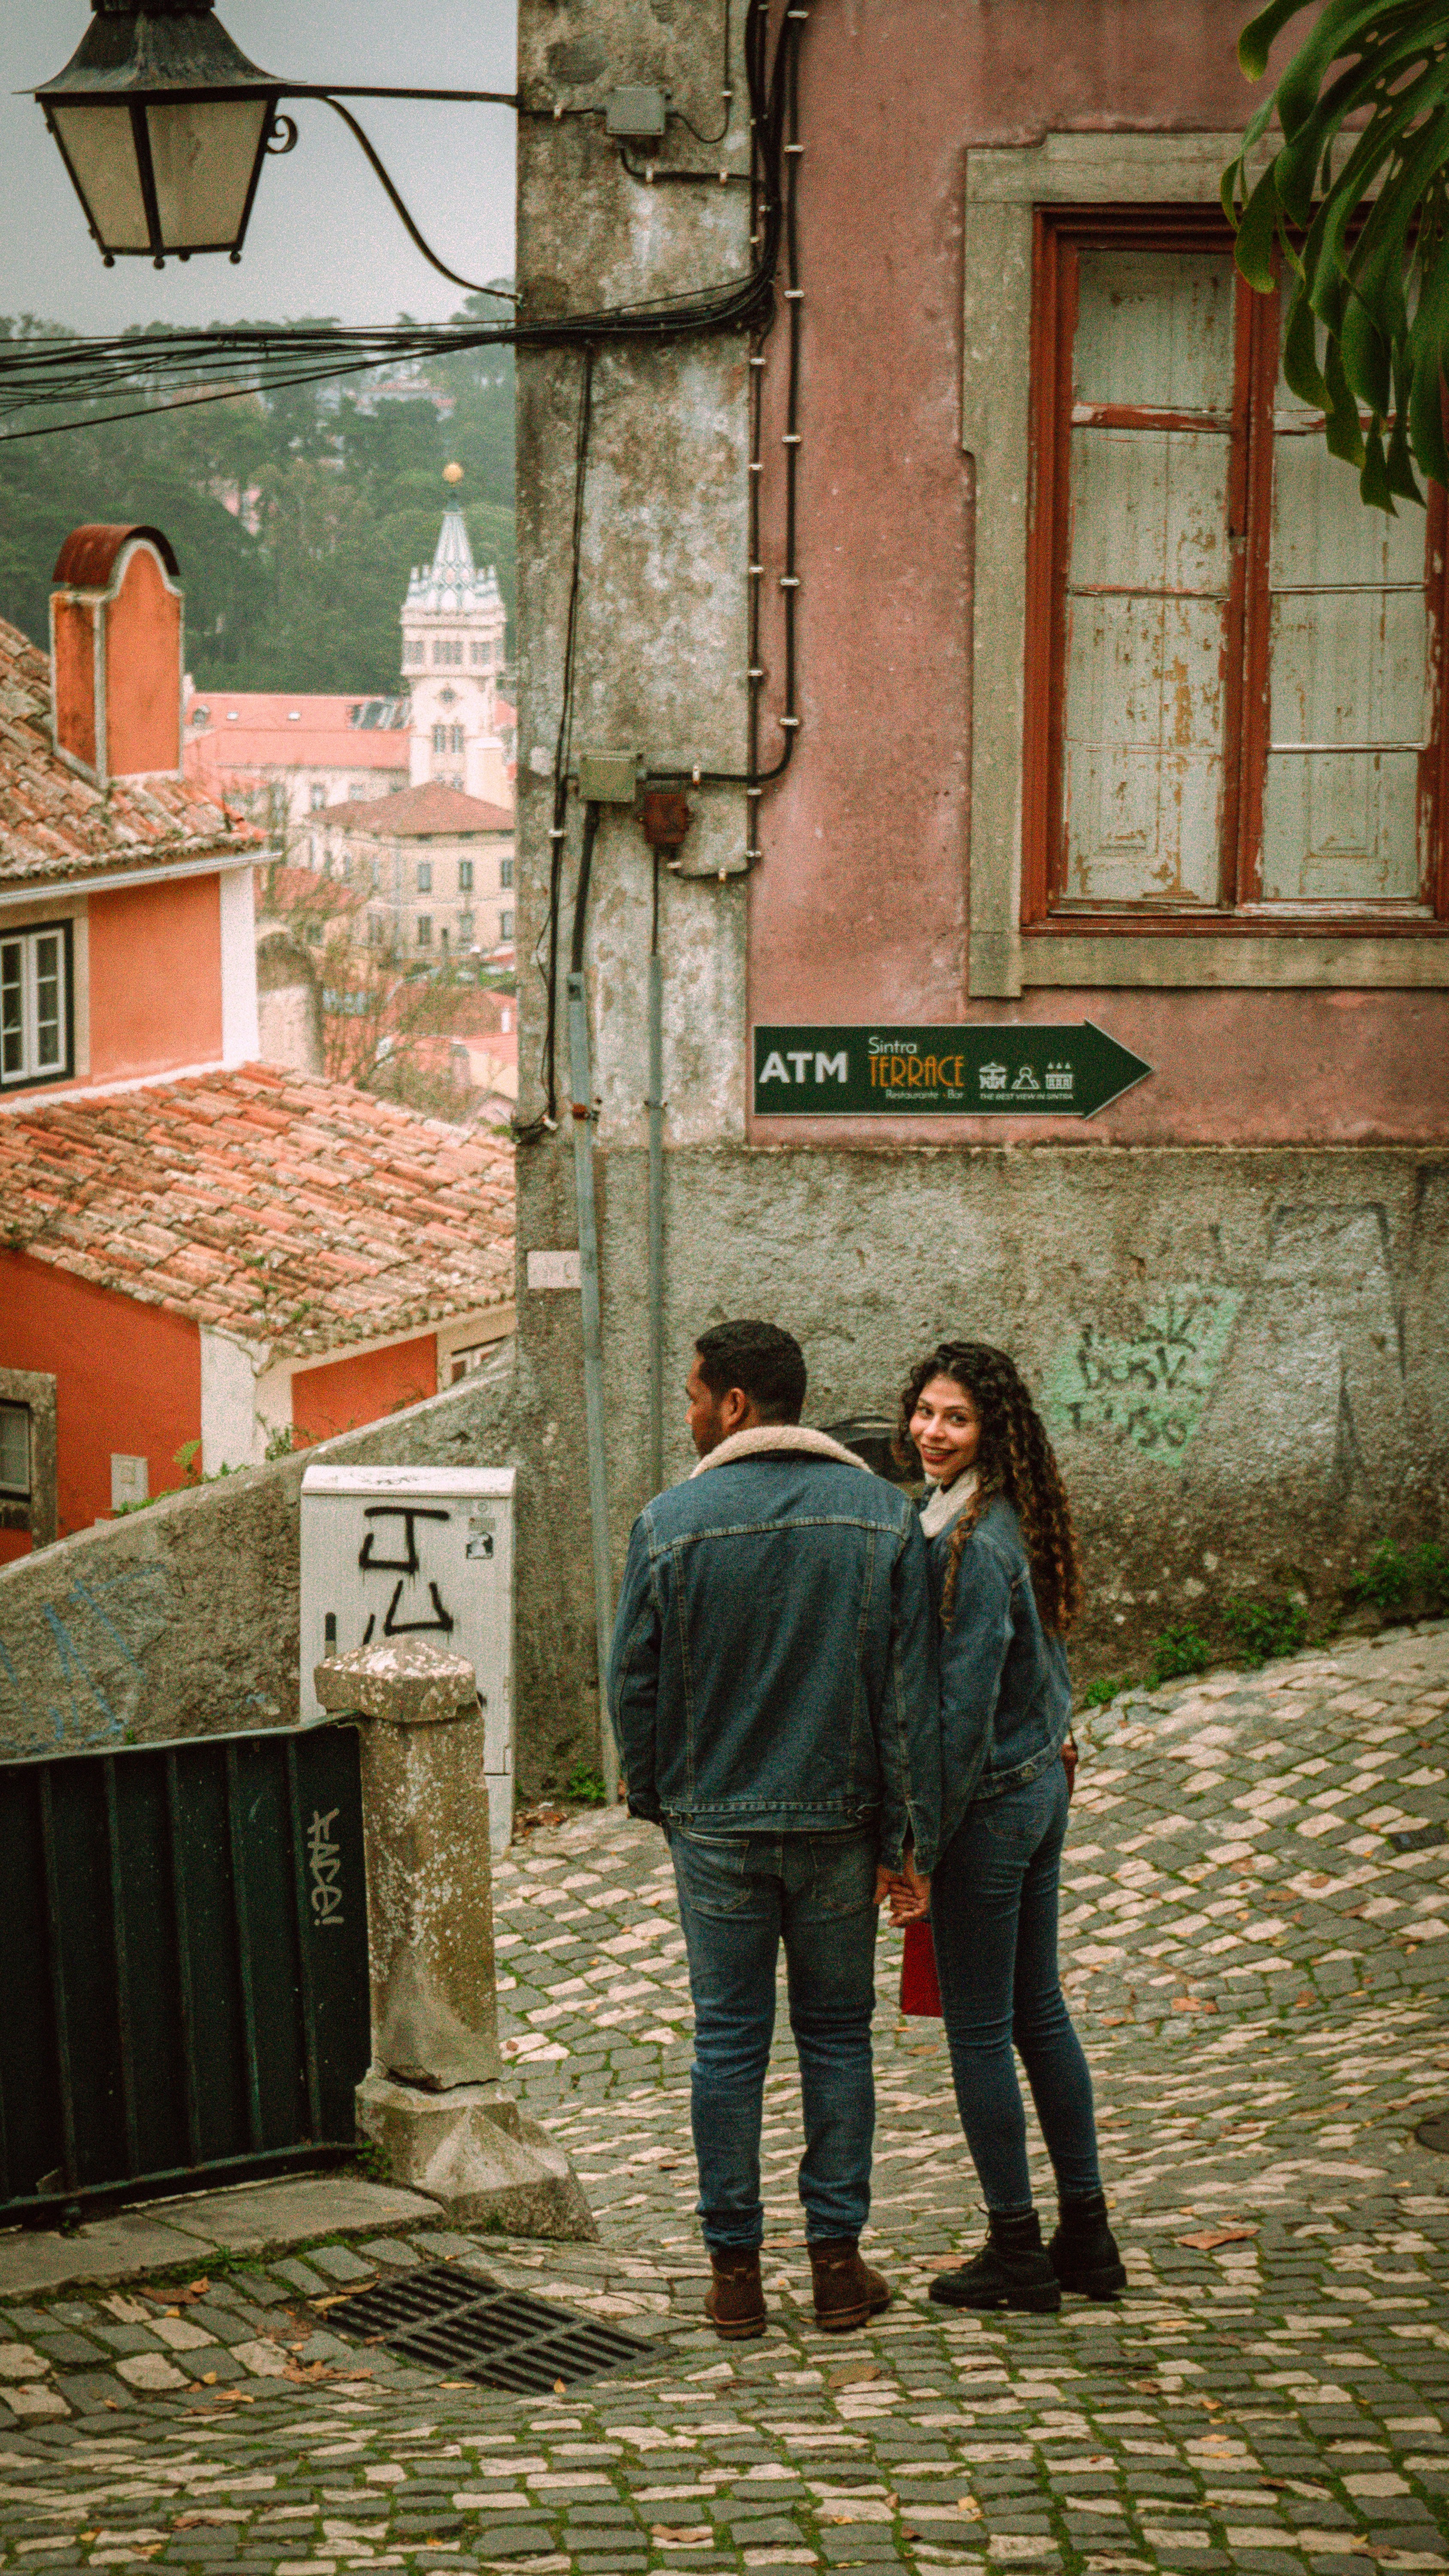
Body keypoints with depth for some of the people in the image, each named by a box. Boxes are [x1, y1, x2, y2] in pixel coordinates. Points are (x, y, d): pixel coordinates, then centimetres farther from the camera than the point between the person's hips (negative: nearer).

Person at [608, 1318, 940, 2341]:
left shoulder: (673, 1522, -8)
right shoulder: (884, 1515, -3)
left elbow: (635, 1683, -2)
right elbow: (911, 1691, -5)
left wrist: (655, 1796, 15)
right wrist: (908, 1836, -1)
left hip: (715, 1825, -1)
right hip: (841, 1824, 1)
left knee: (728, 2043, 7)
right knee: (837, 2036, 12)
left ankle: (735, 2273, 11)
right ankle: (837, 2263, 14)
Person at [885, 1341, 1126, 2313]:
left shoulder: (971, 1542, -20)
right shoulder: (1013, 1522, 9)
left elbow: (964, 1705, -22)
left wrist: (923, 1842, -18)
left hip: (990, 1799, -9)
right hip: (1044, 1785, 9)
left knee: (979, 2030, 1)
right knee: (1040, 2013, 15)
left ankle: (1017, 2251, 9)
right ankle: (1087, 2236, 21)